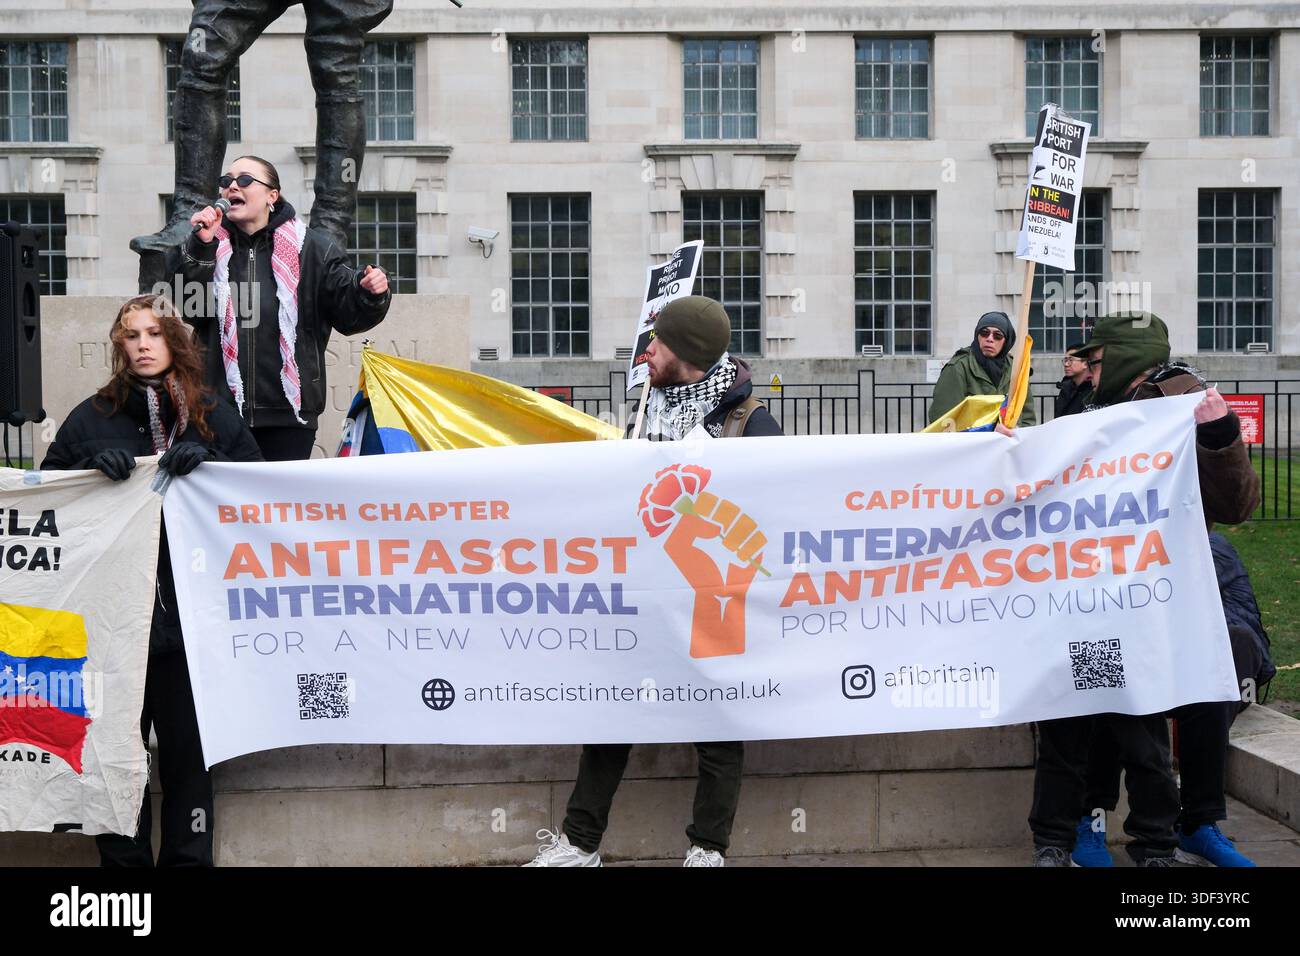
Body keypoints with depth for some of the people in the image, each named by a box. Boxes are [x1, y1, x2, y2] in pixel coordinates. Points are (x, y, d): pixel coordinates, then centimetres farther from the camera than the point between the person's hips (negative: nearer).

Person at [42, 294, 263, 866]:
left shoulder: (213, 416, 9)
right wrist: (92, 465, -11)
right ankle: (123, 856, 17)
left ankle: (188, 855, 16)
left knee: (187, 746, 4)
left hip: (191, 612, 0)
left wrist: (208, 460, -12)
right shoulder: (93, 418, 9)